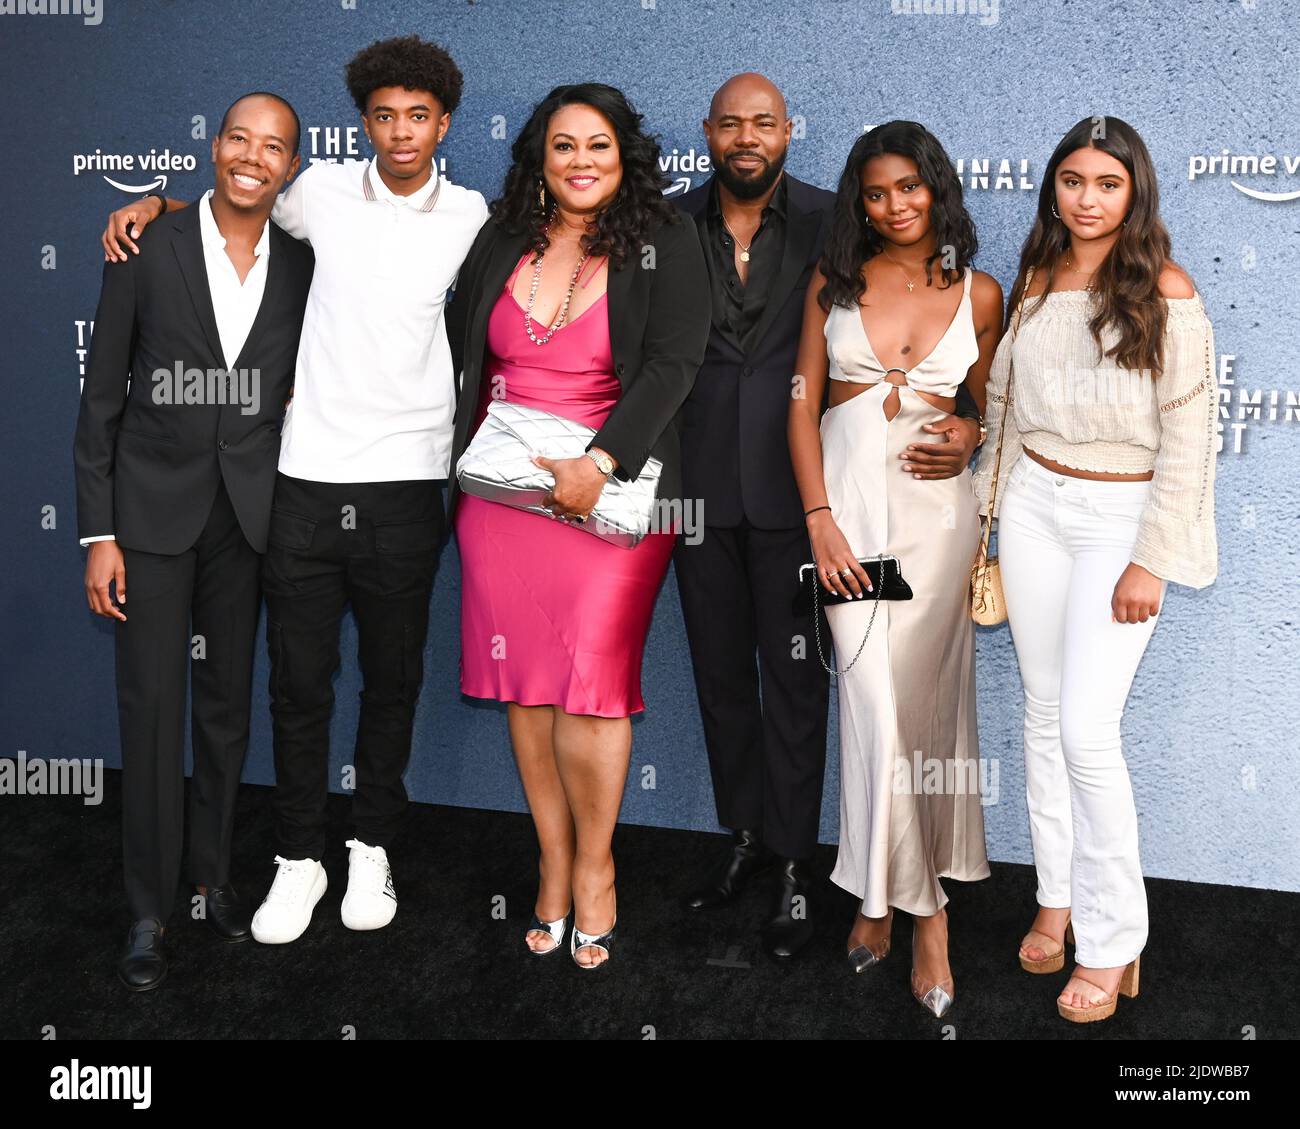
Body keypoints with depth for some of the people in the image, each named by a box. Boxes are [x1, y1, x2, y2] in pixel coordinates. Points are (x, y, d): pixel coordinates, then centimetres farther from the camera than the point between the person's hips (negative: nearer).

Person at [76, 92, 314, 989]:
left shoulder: (302, 264, 1)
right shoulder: (148, 251, -6)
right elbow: (102, 400, -5)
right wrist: (99, 533, -8)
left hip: (249, 511, 3)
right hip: (153, 505, -2)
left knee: (229, 701, 12)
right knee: (152, 705, 0)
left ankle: (215, 872, 28)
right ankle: (151, 909, 11)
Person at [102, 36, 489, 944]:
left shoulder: (471, 218, 3)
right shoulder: (324, 193, 4)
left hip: (405, 483, 0)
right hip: (308, 477, 1)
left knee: (393, 679, 10)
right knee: (299, 679, 5)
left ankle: (373, 849, 26)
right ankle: (300, 858, 20)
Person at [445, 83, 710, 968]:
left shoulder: (664, 247, 0)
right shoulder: (500, 245, 12)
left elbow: (671, 365, -9)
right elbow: (461, 357, 17)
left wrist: (597, 464, -19)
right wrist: (470, 462, 7)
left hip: (609, 496, -4)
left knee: (590, 685, -7)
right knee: (526, 685, 5)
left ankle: (594, 867, 12)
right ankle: (554, 865, 17)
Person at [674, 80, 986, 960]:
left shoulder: (831, 223, -3)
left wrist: (968, 423, -20)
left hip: (792, 486, -3)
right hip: (699, 483, 3)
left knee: (794, 675, 4)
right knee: (720, 670, 14)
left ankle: (795, 864, 17)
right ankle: (746, 834, 31)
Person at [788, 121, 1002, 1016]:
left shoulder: (978, 294, 6)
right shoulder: (834, 281, 4)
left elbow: (985, 414, 13)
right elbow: (803, 407, 3)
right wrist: (820, 519, -6)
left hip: (937, 506, 1)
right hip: (849, 497, 0)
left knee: (928, 701, 0)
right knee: (877, 704, -3)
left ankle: (885, 896, 15)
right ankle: (921, 906, 12)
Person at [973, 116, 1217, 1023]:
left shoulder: (1165, 292, -9)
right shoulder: (1036, 282, 7)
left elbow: (1189, 436, -11)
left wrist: (1151, 560, -14)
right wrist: (991, 501, 11)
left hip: (1121, 517, -5)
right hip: (1033, 505, 5)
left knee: (1086, 730, -10)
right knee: (1044, 711, 9)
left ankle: (1113, 939, 6)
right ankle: (1058, 896, 24)